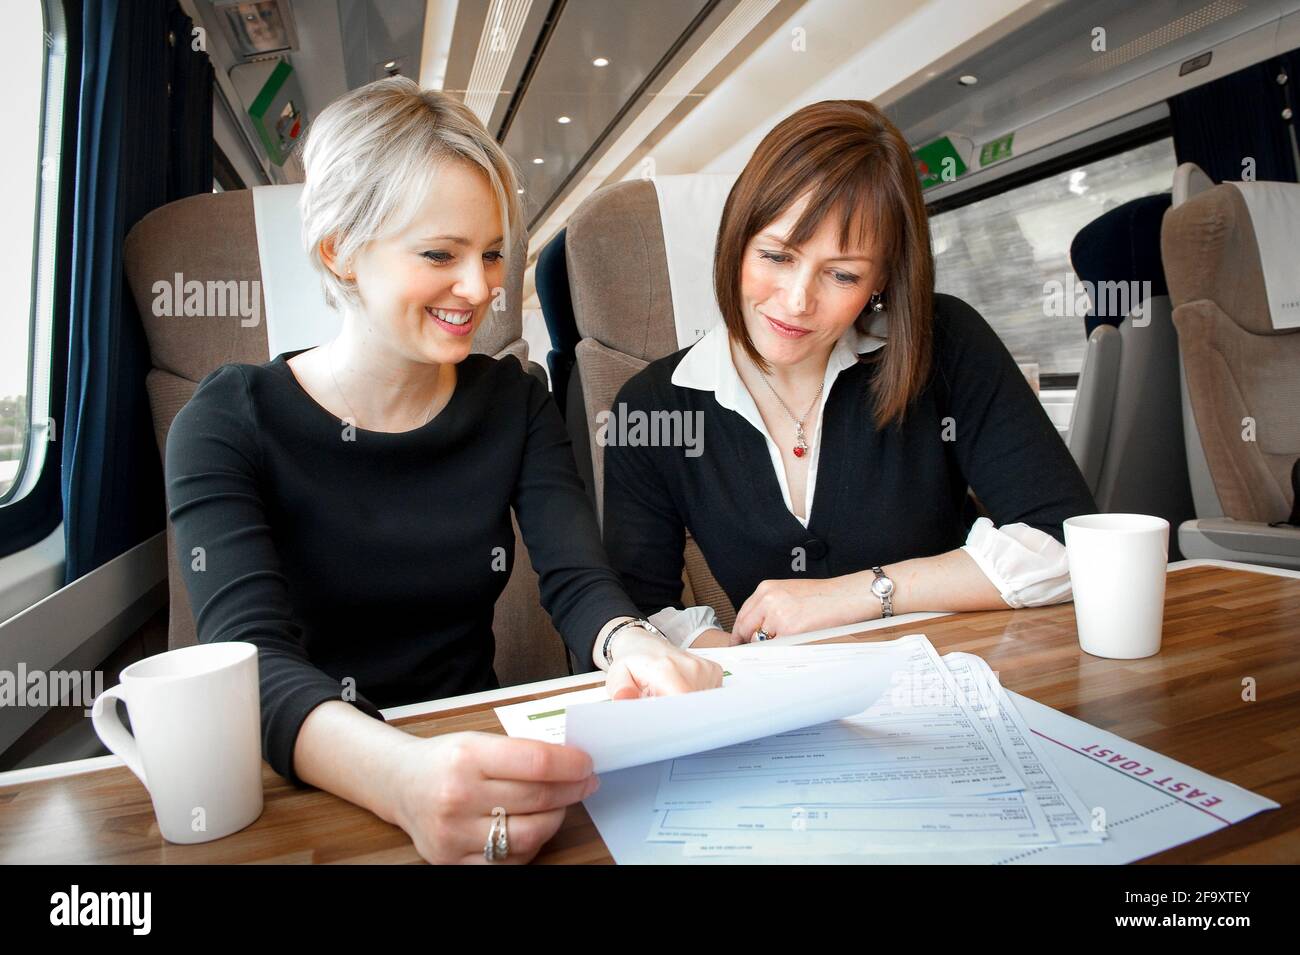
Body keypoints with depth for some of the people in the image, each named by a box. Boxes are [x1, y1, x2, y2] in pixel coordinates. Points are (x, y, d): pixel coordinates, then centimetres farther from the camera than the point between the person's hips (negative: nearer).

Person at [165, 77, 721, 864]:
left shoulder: (516, 402, 1)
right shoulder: (229, 423, -8)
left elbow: (580, 579, -8)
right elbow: (251, 656, -21)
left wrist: (632, 645, -30)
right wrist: (402, 778, -41)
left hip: (477, 758, 3)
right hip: (306, 793, -2)